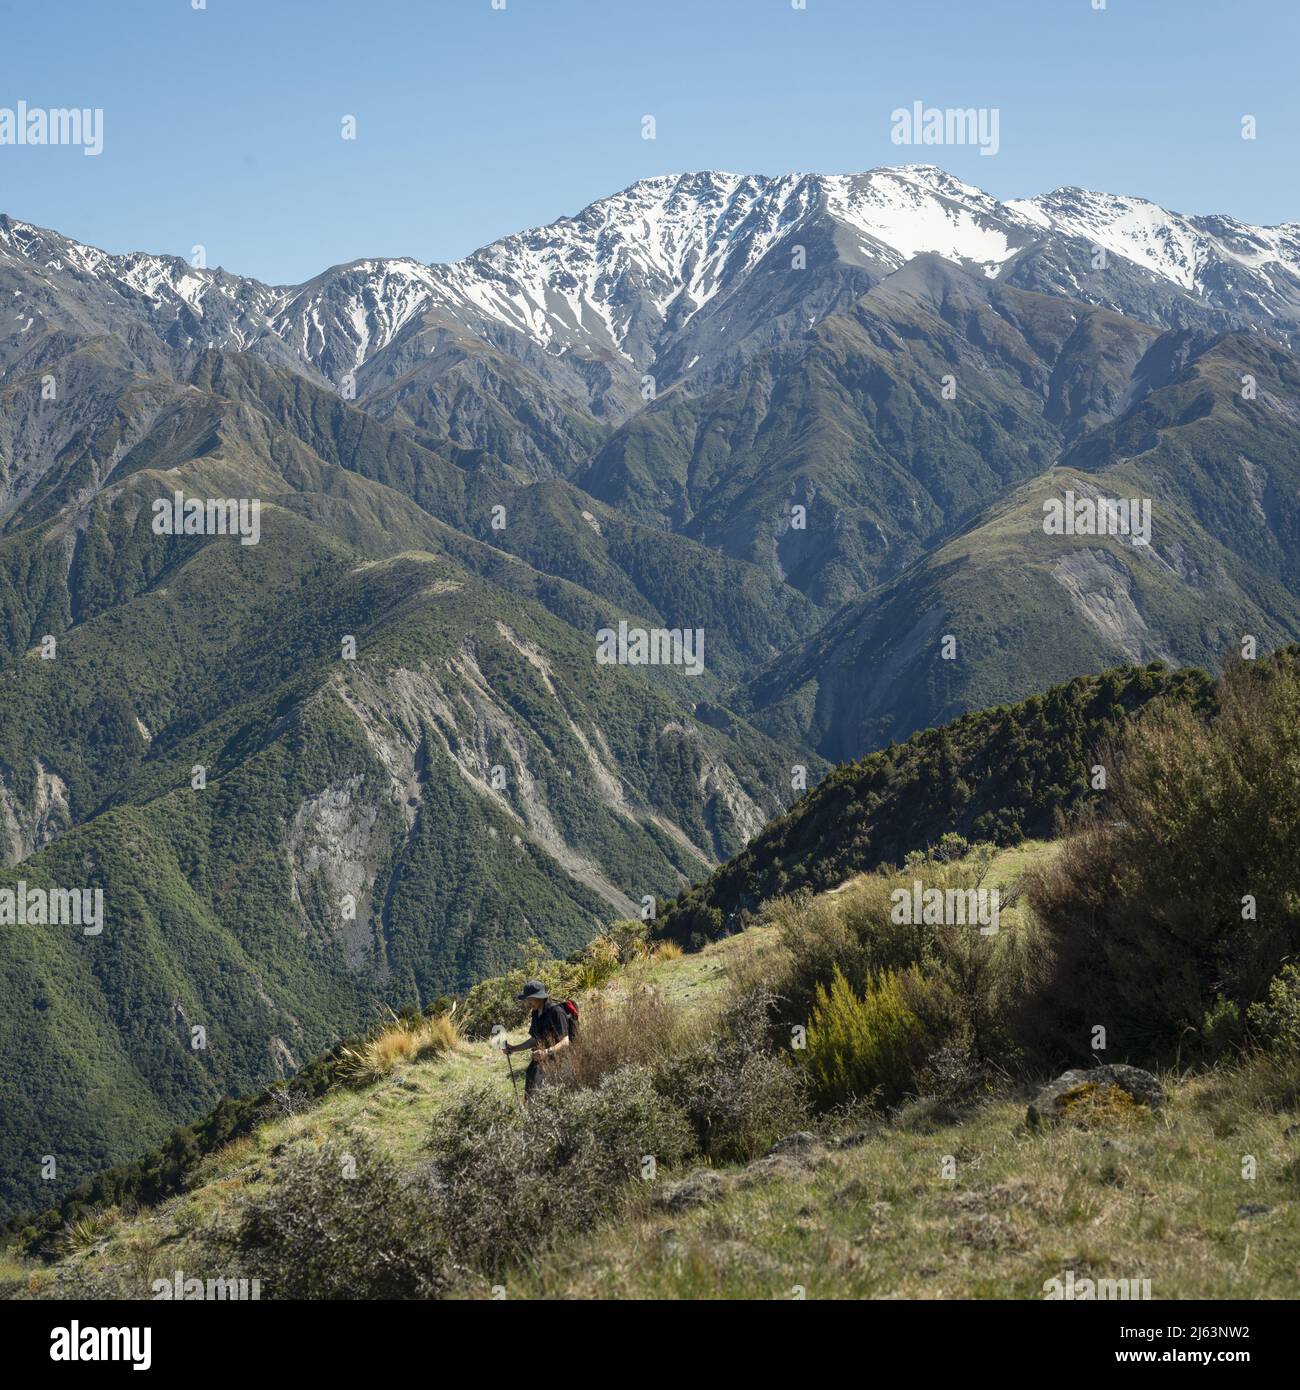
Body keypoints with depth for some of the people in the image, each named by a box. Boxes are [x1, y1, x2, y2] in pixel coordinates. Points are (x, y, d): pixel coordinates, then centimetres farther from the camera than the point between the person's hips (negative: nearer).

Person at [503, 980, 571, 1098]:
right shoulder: (536, 1014, 10)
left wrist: (547, 1052, -34)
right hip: (540, 1062, 8)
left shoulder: (556, 1011, -15)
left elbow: (565, 1042, -20)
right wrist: (514, 1048, 12)